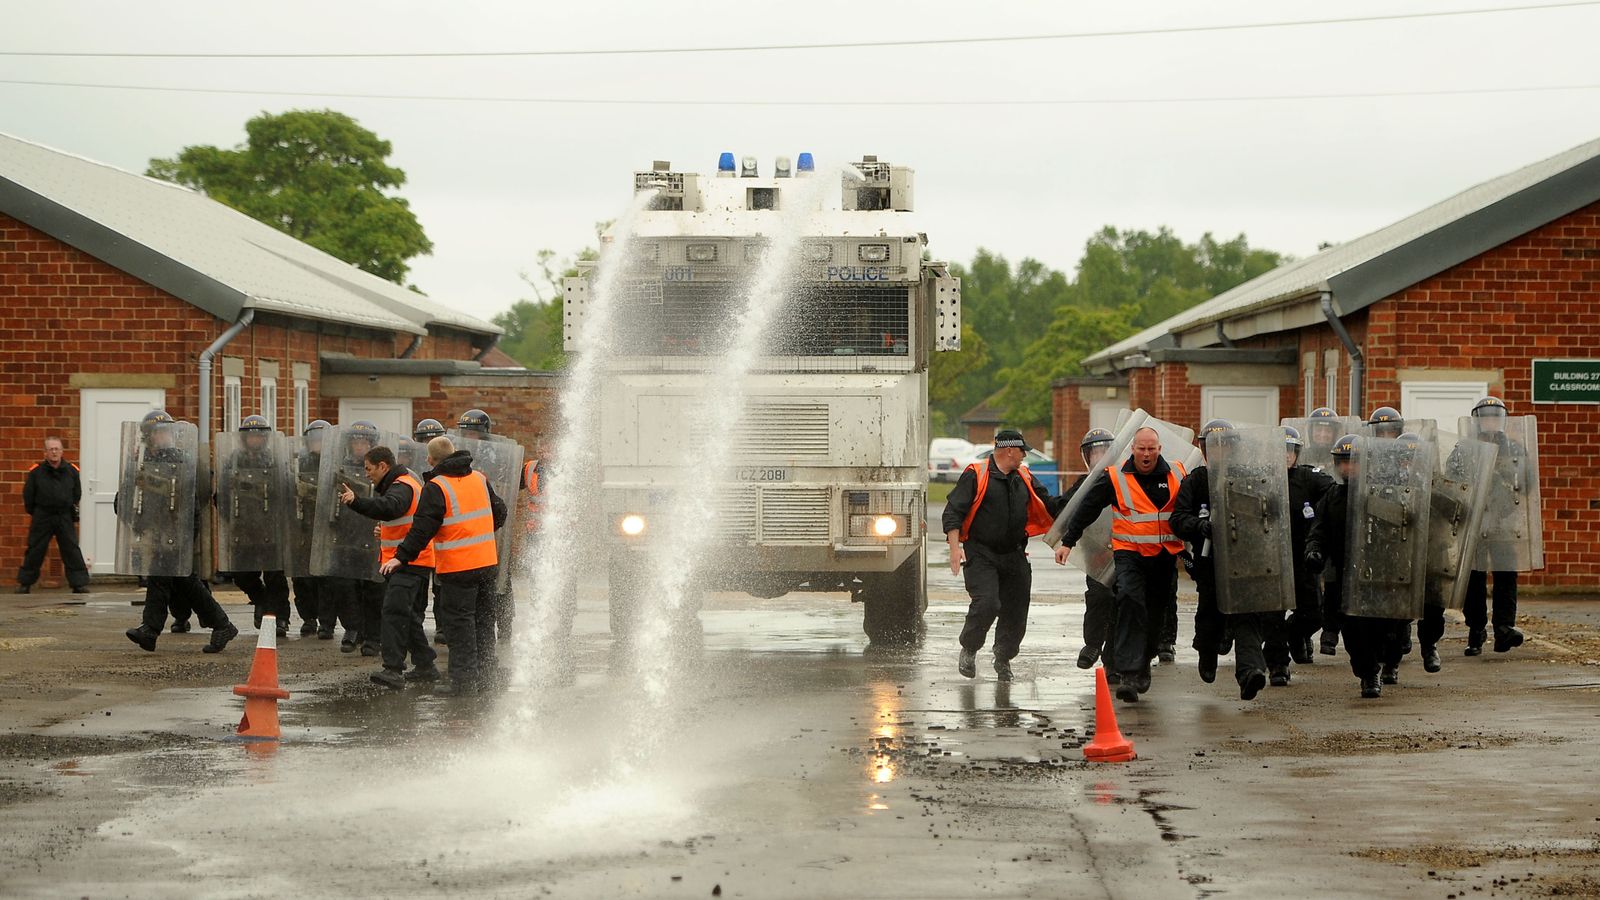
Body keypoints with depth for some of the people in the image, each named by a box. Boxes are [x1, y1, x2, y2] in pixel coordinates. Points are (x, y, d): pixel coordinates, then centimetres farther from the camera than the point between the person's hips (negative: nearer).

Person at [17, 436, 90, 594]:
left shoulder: (71, 471, 0)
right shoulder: (36, 472, -5)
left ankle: (79, 583, 0)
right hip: (42, 516, -1)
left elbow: (77, 494, 13)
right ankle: (24, 583, 16)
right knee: (35, 550, 4)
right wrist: (34, 513, 10)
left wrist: (73, 513, 13)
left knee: (72, 550, -3)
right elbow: (28, 494, 6)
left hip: (65, 516, 1)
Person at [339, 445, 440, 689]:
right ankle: (424, 666, 25)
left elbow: (388, 508, -37)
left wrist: (356, 501, -49)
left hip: (409, 562, -11)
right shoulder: (402, 482, 20)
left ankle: (393, 669, -28)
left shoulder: (402, 487, -15)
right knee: (409, 615, 17)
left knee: (395, 610, -20)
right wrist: (385, 531, 13)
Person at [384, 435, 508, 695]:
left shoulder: (436, 488, -12)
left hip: (458, 567, -6)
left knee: (460, 621, 0)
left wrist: (401, 557, -13)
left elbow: (422, 528, -17)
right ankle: (484, 676, 19)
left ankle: (464, 679, 0)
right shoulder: (480, 479, 8)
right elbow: (498, 513, 19)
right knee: (484, 619, 14)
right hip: (488, 563, 6)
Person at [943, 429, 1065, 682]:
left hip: (1014, 556, 6)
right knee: (987, 604, -21)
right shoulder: (975, 476, -5)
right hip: (980, 555, -6)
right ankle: (968, 651, 4)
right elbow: (953, 512, -7)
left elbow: (1048, 504, 22)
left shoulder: (1024, 478, 14)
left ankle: (1003, 660, 27)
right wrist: (955, 547, -17)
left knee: (1015, 612, 5)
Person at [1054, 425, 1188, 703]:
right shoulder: (1115, 478, -3)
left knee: (1156, 612, 12)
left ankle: (1143, 664, 34)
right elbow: (1087, 510, 4)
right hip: (1129, 553, -3)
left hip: (1165, 555, 3)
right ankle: (1129, 674, -26)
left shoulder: (1176, 475, 3)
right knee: (1130, 602, -22)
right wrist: (1067, 541, 3)